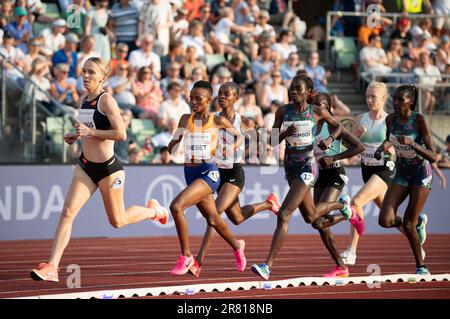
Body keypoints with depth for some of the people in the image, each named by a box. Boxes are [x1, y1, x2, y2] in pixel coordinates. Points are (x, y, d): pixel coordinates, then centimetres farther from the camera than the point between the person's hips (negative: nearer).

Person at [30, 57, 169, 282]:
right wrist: (76, 136, 5)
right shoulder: (83, 101, 8)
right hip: (85, 167, 6)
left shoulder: (106, 100, -15)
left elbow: (121, 134, -21)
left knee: (117, 221, 10)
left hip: (108, 167, -6)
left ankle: (153, 210, 40)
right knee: (67, 212, -10)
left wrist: (90, 131, -25)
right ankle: (51, 267, -15)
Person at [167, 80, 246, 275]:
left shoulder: (218, 121, -3)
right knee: (212, 219, 19)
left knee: (176, 206, -25)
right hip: (190, 173, 6)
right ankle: (236, 246, 47)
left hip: (208, 173, -6)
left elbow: (239, 136, 13)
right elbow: (172, 147, 14)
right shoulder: (186, 120, 8)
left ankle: (186, 256, -14)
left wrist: (233, 146, -7)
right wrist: (175, 140, -8)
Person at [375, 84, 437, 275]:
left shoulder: (419, 120, -21)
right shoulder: (390, 119, -6)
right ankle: (418, 223, 21)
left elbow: (432, 157, -25)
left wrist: (411, 143, -38)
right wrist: (382, 148, -4)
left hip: (421, 174, -5)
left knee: (408, 225, -4)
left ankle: (421, 266, 18)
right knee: (385, 220, -11)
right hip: (401, 174, 5)